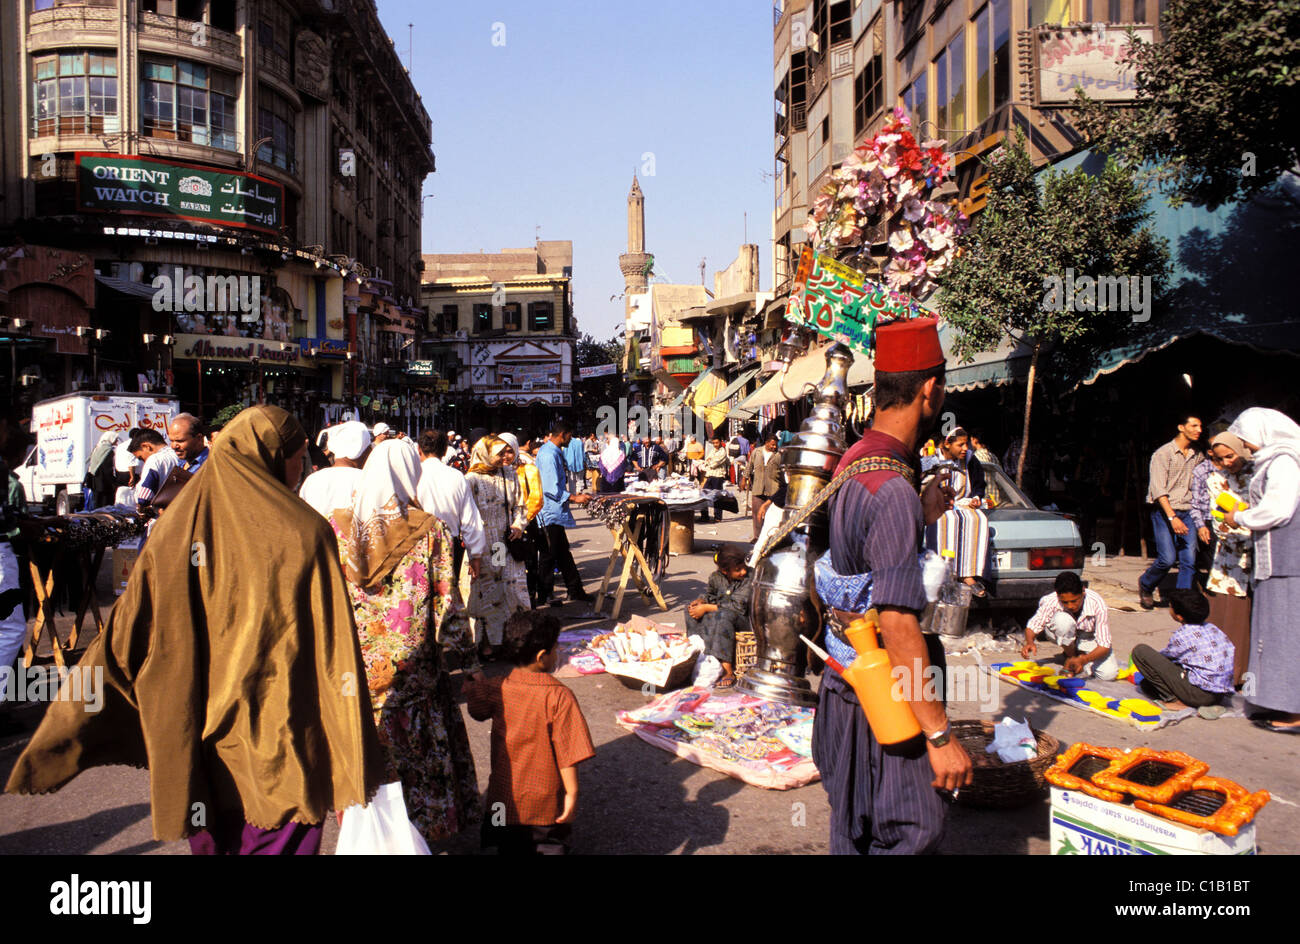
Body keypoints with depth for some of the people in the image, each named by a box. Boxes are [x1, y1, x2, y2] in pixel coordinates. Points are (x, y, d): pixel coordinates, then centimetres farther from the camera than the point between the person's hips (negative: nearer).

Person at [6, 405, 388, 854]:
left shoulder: (175, 530, -3)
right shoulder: (305, 534, -12)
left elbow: (123, 640, -4)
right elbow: (335, 653, -14)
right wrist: (358, 759, -9)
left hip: (201, 746, 4)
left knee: (220, 841, 21)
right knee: (280, 841, 10)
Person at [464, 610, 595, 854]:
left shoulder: (496, 689, -10)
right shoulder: (559, 696, -21)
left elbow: (476, 709, 12)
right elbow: (568, 753, -19)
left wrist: (472, 682, 29)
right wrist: (572, 793, -9)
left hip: (504, 797, 4)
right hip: (545, 801, -4)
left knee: (510, 847, 21)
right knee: (550, 846, 13)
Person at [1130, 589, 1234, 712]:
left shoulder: (1182, 634, -11)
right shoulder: (1212, 627, 10)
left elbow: (1165, 655, 6)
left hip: (1200, 693, -9)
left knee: (1140, 650, -10)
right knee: (1147, 684, 23)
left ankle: (1175, 701, -9)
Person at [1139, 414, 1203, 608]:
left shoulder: (1197, 455, 12)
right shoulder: (1163, 453, -6)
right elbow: (1159, 489, -13)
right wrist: (1172, 517, -21)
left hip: (1187, 512, 5)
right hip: (1164, 511, -5)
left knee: (1189, 560, -5)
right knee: (1168, 558, -11)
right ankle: (1145, 585, 16)